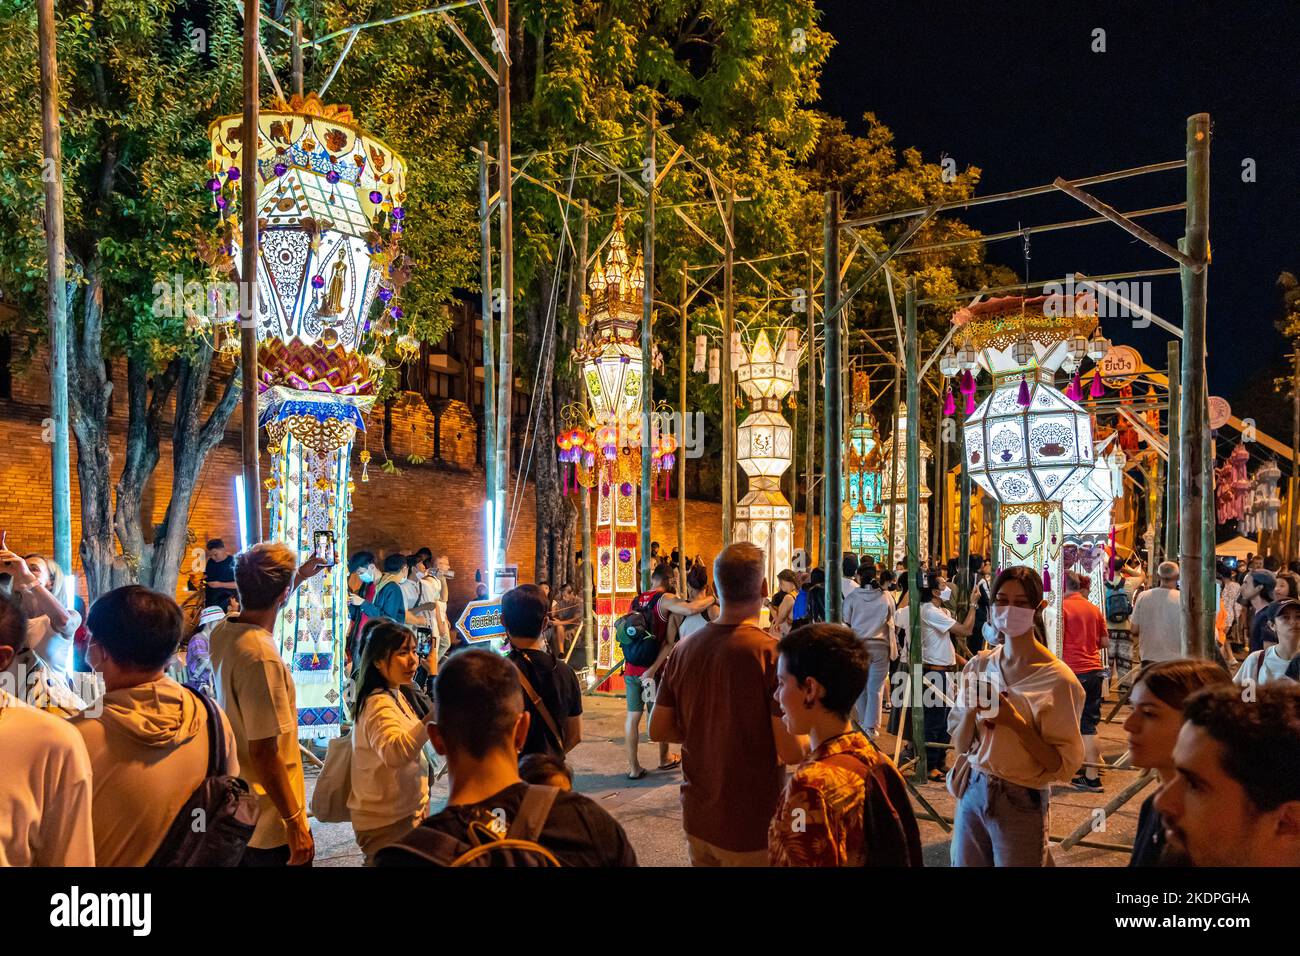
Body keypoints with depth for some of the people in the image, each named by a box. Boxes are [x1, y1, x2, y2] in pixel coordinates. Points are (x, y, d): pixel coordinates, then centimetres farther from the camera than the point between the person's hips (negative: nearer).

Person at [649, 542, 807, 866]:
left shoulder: (684, 649, -4)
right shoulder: (771, 652, -21)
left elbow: (658, 730, 4)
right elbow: (791, 751, -21)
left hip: (696, 818, 5)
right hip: (752, 826, -5)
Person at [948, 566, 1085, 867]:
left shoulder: (1056, 679, -14)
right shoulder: (978, 666, 0)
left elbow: (1064, 765, -14)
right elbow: (960, 745, 4)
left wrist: (1016, 722, -24)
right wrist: (971, 709, -15)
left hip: (1022, 802, -4)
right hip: (972, 792, 5)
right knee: (965, 862, 18)